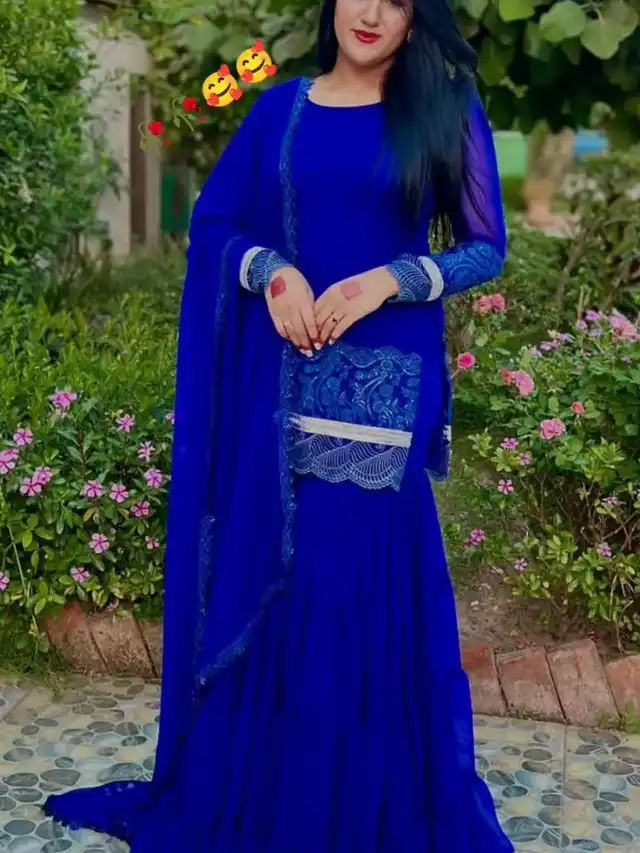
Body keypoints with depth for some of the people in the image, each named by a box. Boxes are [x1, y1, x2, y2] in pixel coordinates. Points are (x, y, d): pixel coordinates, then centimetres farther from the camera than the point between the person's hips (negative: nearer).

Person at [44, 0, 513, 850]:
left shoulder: (446, 110, 2)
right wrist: (271, 271, -11)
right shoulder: (282, 107, 9)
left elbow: (486, 248, 0)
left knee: (374, 581, 3)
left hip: (385, 386, -2)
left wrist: (387, 280, -15)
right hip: (282, 381, 3)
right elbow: (212, 221, 9)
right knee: (263, 571, 8)